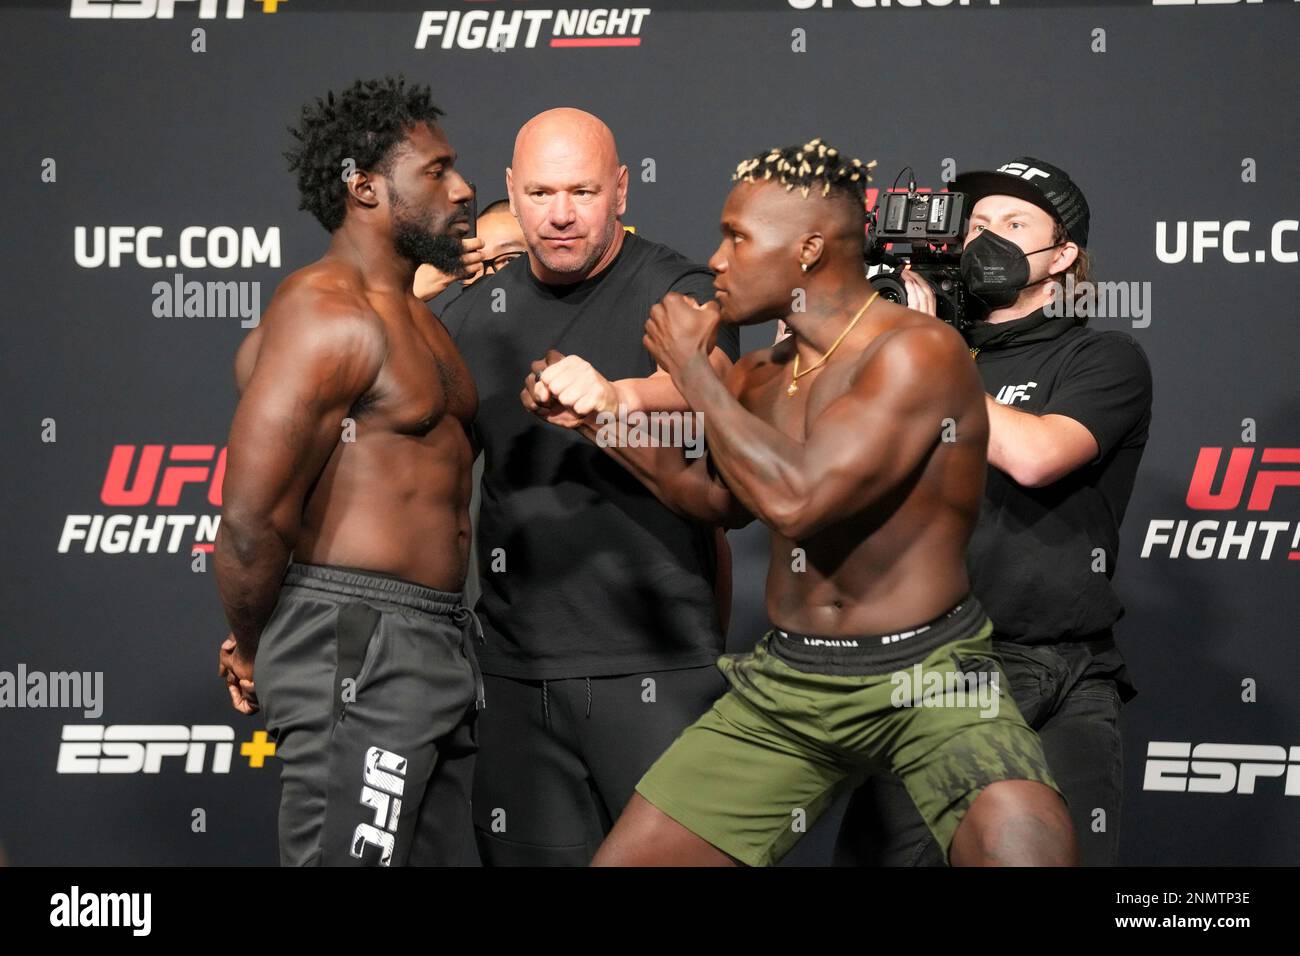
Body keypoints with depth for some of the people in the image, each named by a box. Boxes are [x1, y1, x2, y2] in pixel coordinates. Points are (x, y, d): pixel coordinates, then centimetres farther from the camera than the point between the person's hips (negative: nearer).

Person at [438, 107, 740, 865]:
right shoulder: (479, 314, 12)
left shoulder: (675, 291, -4)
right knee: (532, 856, 6)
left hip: (656, 664, -4)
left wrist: (625, 395, -50)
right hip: (520, 670, 5)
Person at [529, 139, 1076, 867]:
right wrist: (594, 416, 12)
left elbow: (795, 500, -27)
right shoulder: (759, 377, 6)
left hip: (927, 676, -6)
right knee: (622, 859, 4)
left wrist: (691, 368, -15)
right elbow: (720, 500, 25)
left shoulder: (919, 350, -16)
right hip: (785, 683, 7)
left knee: (1022, 843, -32)